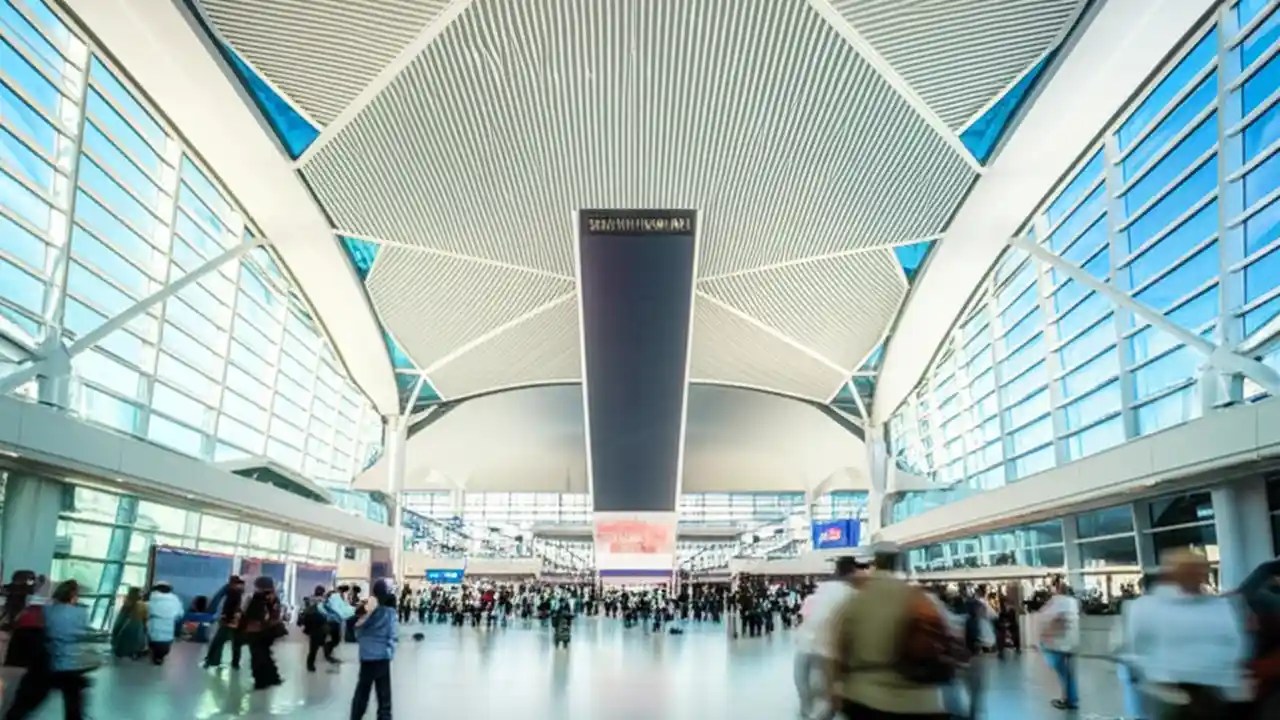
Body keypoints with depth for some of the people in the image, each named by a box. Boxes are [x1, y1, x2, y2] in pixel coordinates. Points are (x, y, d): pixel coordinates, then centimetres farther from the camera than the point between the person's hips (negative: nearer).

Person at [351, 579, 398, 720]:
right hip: (382, 655, -2)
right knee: (383, 692, 6)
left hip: (366, 655, 2)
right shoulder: (390, 611, -8)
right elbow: (391, 635, -3)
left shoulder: (367, 610, -5)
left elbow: (358, 633, -1)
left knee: (362, 690, 14)